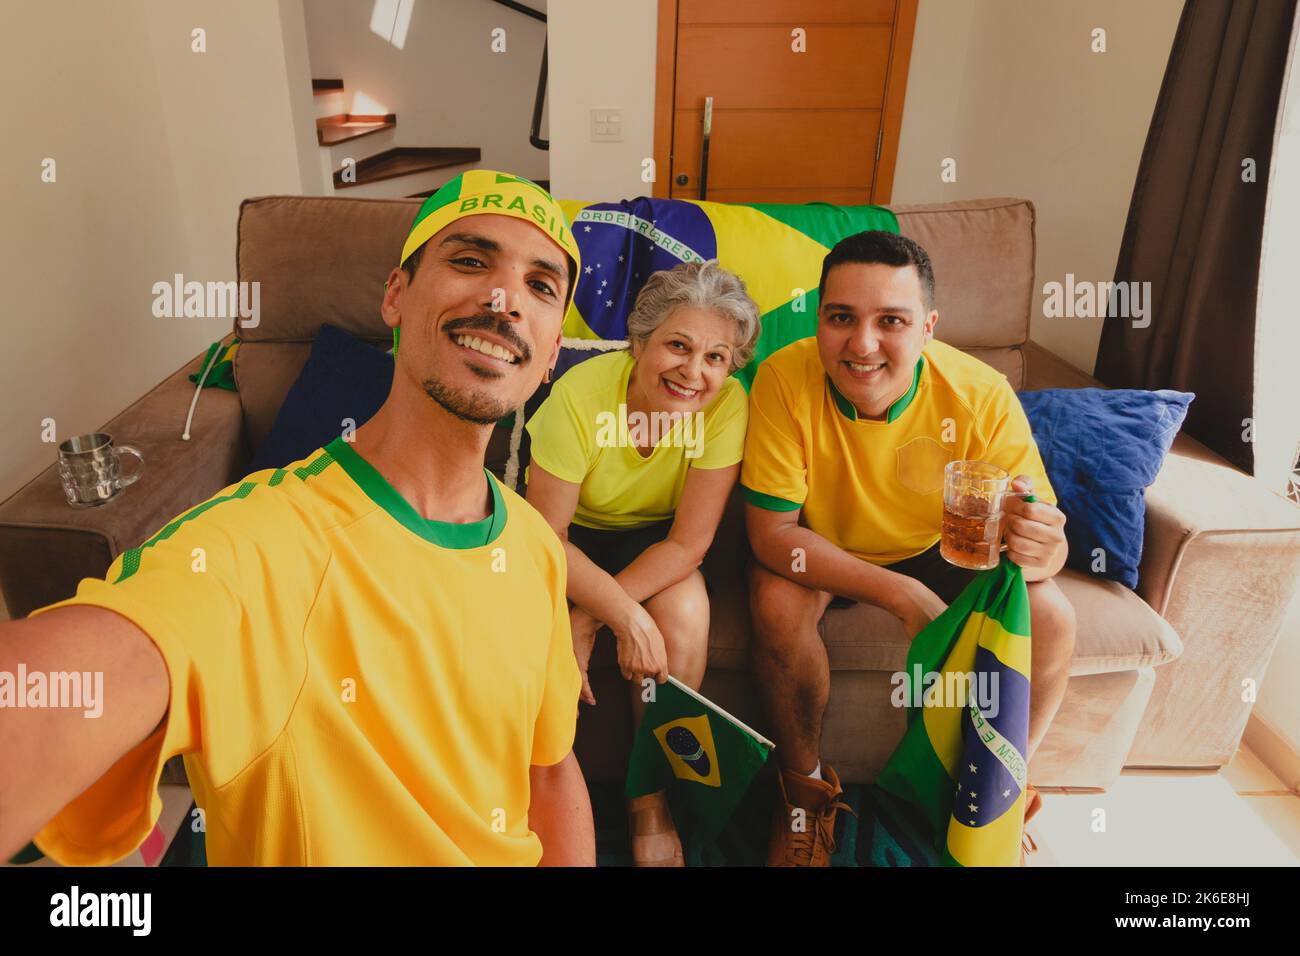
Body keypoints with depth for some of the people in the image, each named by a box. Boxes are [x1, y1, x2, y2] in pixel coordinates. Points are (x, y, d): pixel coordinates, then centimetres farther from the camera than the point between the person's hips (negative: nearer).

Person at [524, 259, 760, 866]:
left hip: (651, 536, 1)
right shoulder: (580, 395, -29)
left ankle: (650, 799, -3)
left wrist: (585, 617, -28)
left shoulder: (726, 405, -24)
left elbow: (688, 543, -21)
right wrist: (625, 615, -33)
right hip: (574, 532, -1)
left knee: (685, 611, -27)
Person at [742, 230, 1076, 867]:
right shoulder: (785, 380, -28)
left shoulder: (983, 397, -24)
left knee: (1051, 620, -18)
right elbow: (771, 531, -27)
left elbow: (1045, 540, -18)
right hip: (818, 549, -1)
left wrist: (1038, 548, -45)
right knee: (777, 605, -31)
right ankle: (806, 790, -2)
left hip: (938, 549, 2)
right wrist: (901, 593, -37)